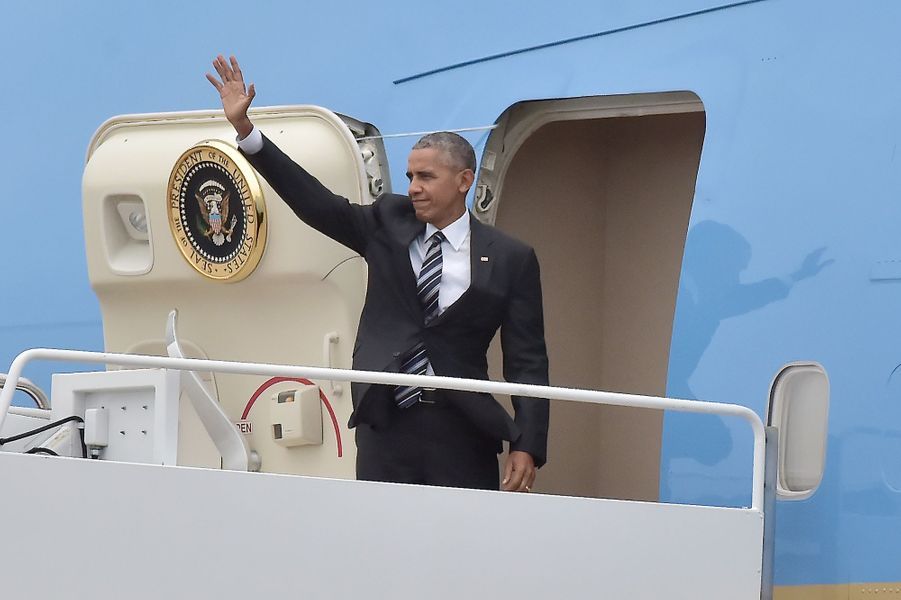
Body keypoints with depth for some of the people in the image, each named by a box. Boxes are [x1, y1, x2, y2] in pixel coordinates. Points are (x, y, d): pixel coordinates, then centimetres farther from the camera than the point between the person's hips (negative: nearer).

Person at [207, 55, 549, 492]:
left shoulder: (510, 259, 2)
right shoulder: (389, 224, 10)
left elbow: (527, 362, 1)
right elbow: (316, 202, 1)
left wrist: (527, 447, -9)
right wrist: (244, 128, -7)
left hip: (461, 437, -2)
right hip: (385, 428, 2)